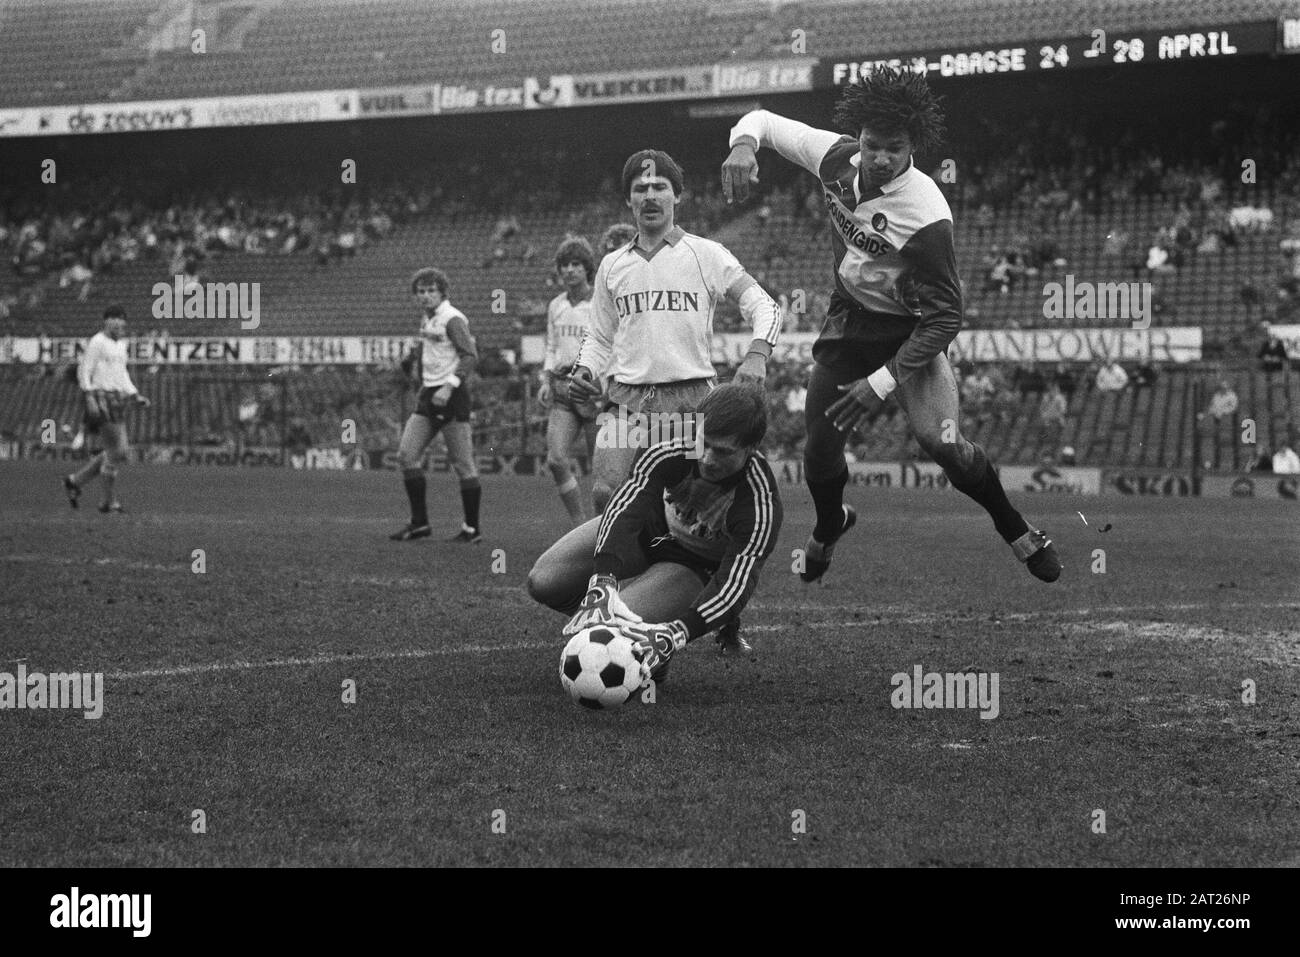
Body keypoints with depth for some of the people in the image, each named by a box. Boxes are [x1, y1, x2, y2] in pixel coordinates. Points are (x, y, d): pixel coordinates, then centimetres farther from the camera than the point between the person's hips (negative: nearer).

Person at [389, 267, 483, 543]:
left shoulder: (452, 319, -11)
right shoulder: (427, 319, 13)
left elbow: (470, 356, -19)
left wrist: (449, 387, -26)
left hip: (451, 396, -9)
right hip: (428, 395, 9)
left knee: (462, 463, -4)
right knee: (406, 455, 1)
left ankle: (472, 528, 4)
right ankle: (419, 523, 7)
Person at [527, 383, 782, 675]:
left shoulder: (762, 506, -35)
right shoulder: (671, 453, -29)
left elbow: (734, 585, -38)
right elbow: (625, 509, -34)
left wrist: (675, 634, -53)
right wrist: (602, 585, -51)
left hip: (697, 568, -4)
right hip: (652, 528, 4)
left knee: (619, 627, -31)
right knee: (543, 583, -12)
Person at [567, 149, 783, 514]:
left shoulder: (706, 254, 4)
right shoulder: (612, 265, 15)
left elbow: (764, 306, -1)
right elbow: (599, 336, 24)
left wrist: (756, 356, -19)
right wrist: (583, 370, 3)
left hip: (691, 398, -2)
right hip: (628, 399, 2)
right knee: (606, 495, -15)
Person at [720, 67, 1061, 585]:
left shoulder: (926, 215, -31)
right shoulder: (836, 158, -16)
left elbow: (944, 316, -26)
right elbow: (764, 121, -1)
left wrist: (883, 381, -28)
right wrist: (744, 142, -27)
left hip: (910, 330, -5)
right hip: (848, 320, 5)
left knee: (941, 441, -21)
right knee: (820, 445, 4)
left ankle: (1015, 530, 2)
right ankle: (830, 524, 37)